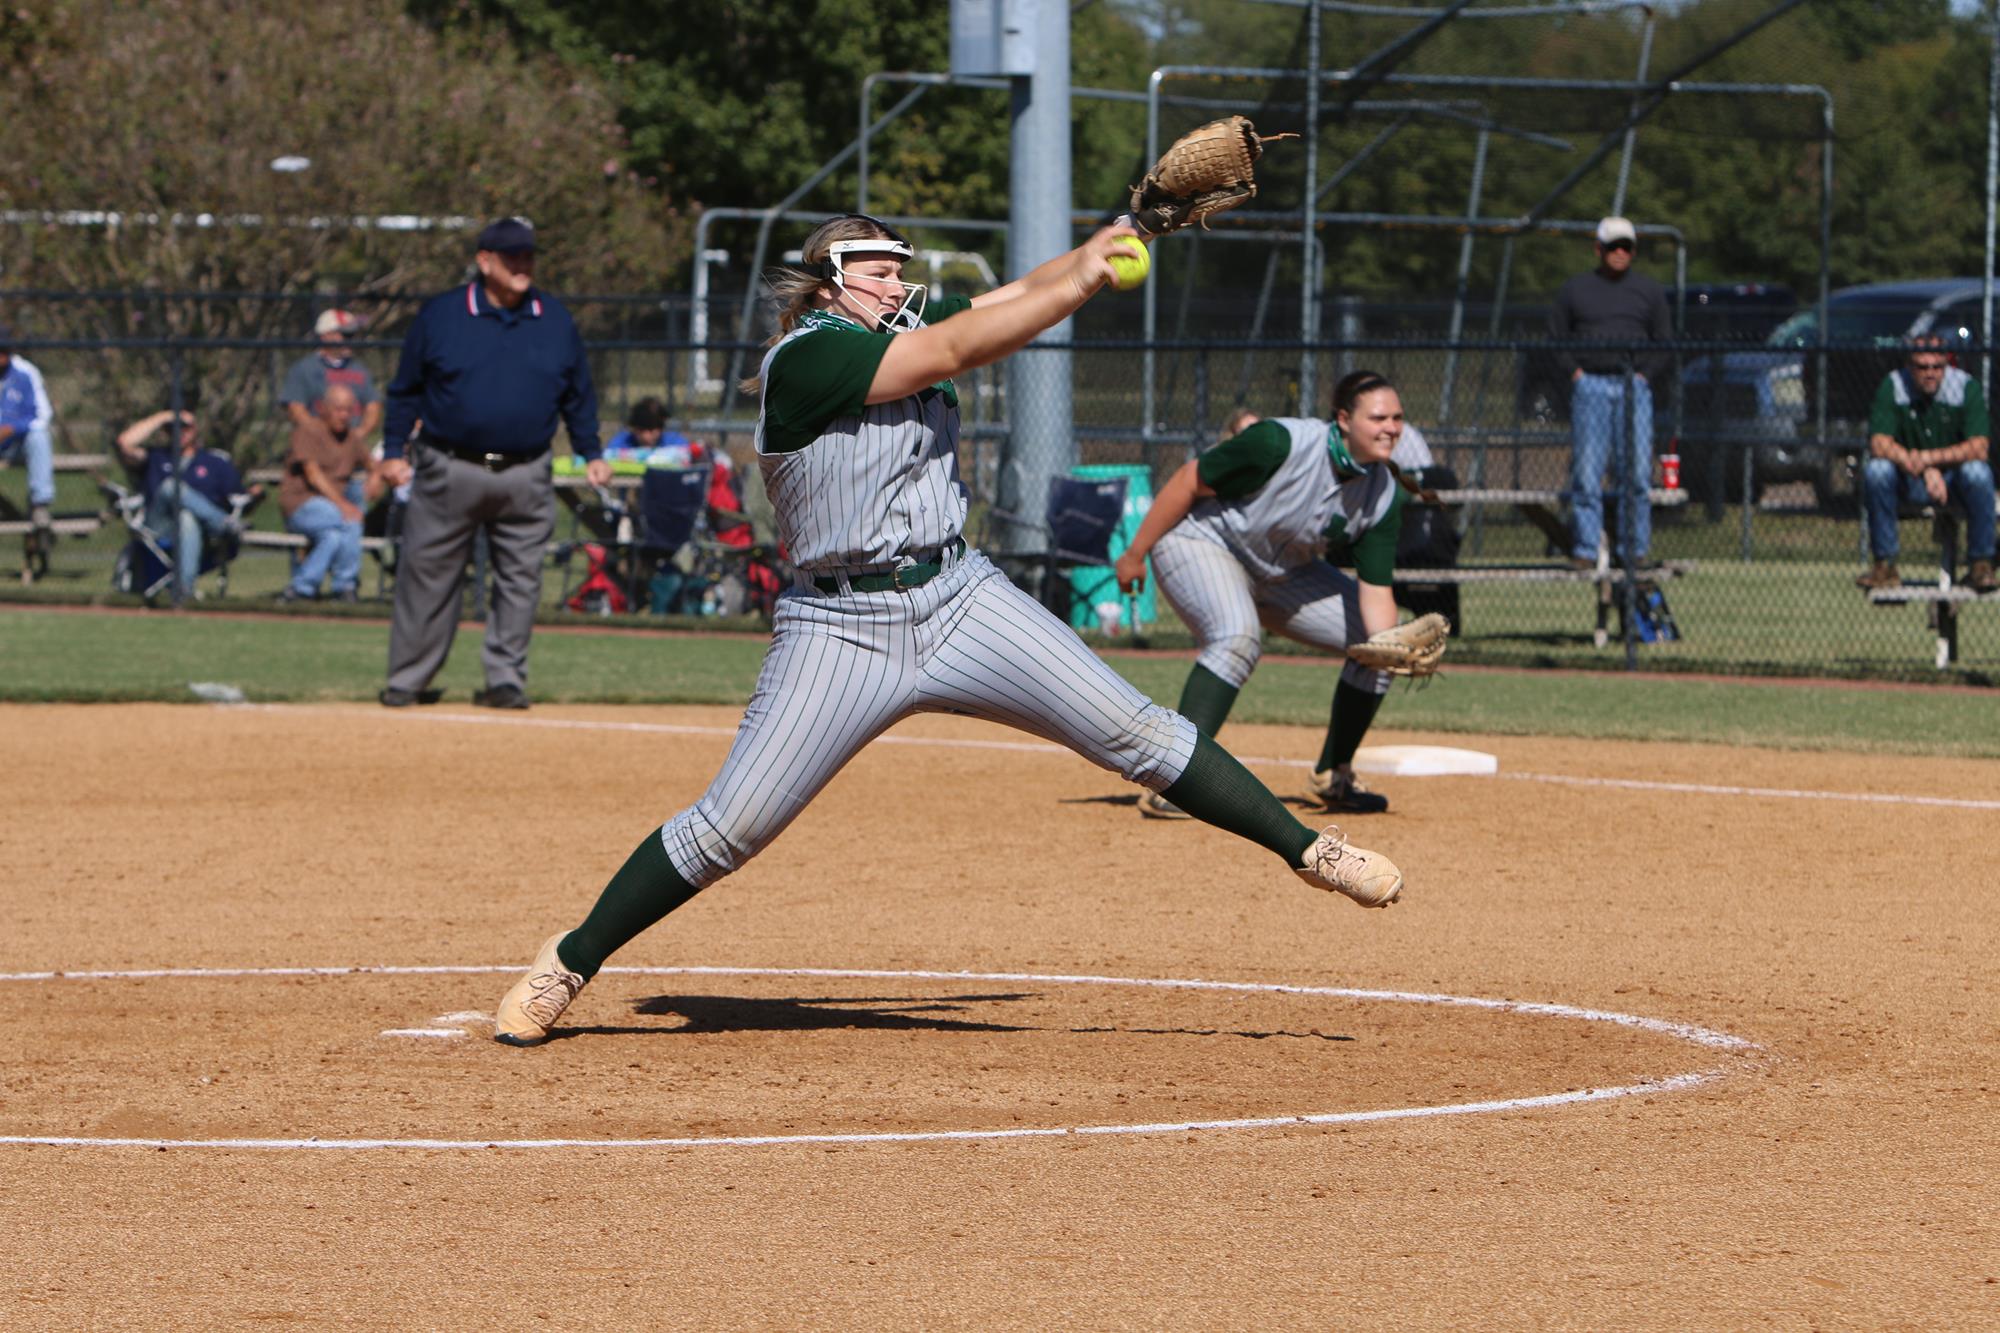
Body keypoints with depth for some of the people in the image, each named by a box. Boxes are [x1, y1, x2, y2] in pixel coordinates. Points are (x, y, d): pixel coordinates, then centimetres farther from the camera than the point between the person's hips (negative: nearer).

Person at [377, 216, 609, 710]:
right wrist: (393, 450, 2)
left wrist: (590, 453, 12)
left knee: (520, 579, 1)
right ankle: (407, 682, 9)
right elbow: (406, 388, 7)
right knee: (427, 577, 1)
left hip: (526, 477, 2)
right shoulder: (440, 315, 1)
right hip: (450, 470, -2)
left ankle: (506, 679, 9)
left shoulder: (556, 320, 7)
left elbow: (578, 394, 16)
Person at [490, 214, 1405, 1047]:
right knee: (729, 828, -6)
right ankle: (571, 963, 9)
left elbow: (1020, 295, 5)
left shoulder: (906, 328, 10)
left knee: (1133, 731, -2)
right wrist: (1082, 282, -17)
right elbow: (958, 348, -17)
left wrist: (1122, 234, -12)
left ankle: (1303, 846, 7)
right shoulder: (804, 357, -11)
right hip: (840, 628, -5)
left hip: (961, 601, 5)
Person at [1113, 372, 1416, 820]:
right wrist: (1135, 553, -15)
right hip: (1203, 541, -7)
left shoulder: (1383, 496, -12)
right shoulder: (1281, 443, -30)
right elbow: (1189, 481, -21)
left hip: (1282, 572, 7)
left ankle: (1333, 776, 17)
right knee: (1238, 639, -36)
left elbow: (1375, 590, -12)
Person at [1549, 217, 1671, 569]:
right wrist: (1573, 371, -2)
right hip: (1590, 386, -1)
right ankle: (1584, 549, -5)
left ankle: (1633, 547, 1)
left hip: (1634, 387, 1)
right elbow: (1555, 335, 12)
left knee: (1636, 470, -4)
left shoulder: (1649, 290, 15)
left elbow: (1664, 341, 14)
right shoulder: (1575, 289, 13)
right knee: (1586, 470, -6)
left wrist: (1645, 375, 0)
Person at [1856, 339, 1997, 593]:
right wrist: (1926, 472, -30)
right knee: (1875, 470, -28)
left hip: (1953, 475, -1)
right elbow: (1879, 444, -20)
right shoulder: (1892, 386, -11)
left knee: (1978, 473, -32)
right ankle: (1884, 565, -19)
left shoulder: (1966, 386, -12)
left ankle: (1981, 565, -19)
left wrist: (1929, 458, -31)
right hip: (1907, 482, 1)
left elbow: (1978, 448, -20)